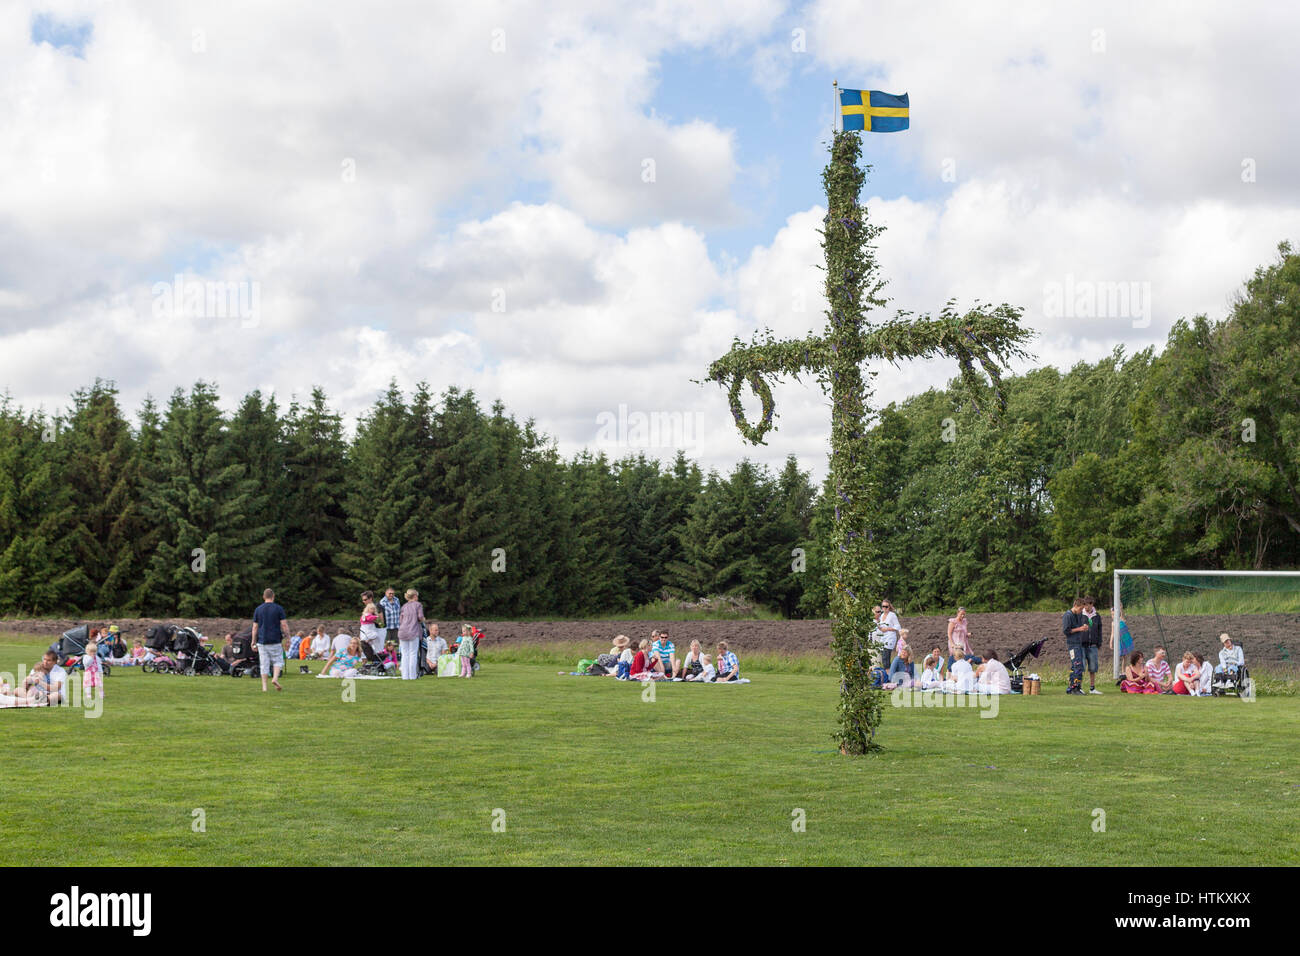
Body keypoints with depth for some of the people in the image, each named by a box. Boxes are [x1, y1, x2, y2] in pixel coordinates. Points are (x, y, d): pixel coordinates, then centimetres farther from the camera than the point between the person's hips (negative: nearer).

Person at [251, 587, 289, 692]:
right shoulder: (278, 609, -2)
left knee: (264, 664, 5)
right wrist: (287, 637, 3)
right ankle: (275, 678, -14)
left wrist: (254, 642, 12)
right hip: (275, 640, -2)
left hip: (262, 641, 2)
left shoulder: (258, 609, 5)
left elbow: (255, 627, 6)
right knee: (278, 661, 10)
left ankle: (264, 686, 2)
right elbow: (284, 625, -6)